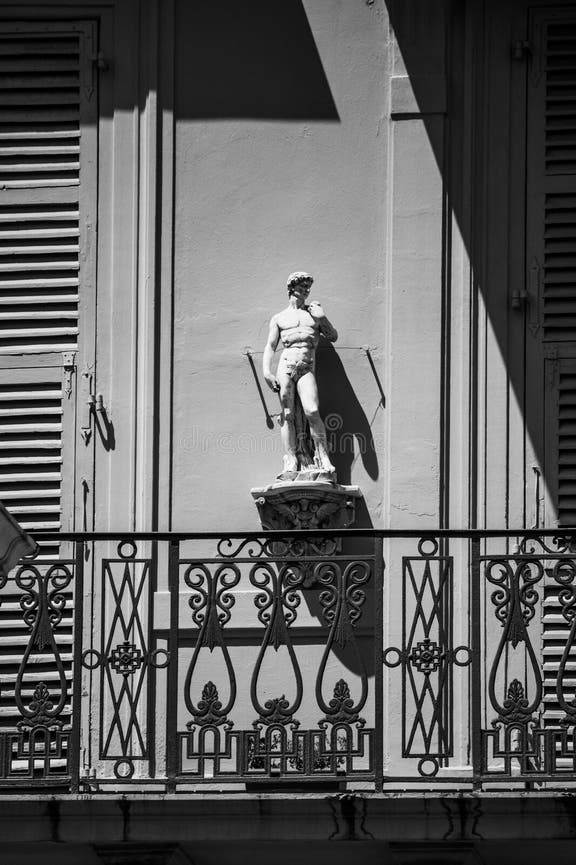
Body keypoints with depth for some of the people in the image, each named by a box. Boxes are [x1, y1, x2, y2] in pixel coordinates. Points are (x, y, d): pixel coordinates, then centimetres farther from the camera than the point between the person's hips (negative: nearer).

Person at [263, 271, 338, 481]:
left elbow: (333, 336, 19)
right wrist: (267, 372, -4)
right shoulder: (279, 319, 17)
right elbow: (270, 347, 11)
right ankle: (291, 465, -8)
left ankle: (323, 462, -15)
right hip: (285, 366, 0)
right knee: (287, 415, -6)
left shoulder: (314, 310, 20)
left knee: (311, 412, -19)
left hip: (306, 369, 0)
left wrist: (322, 318, 3)